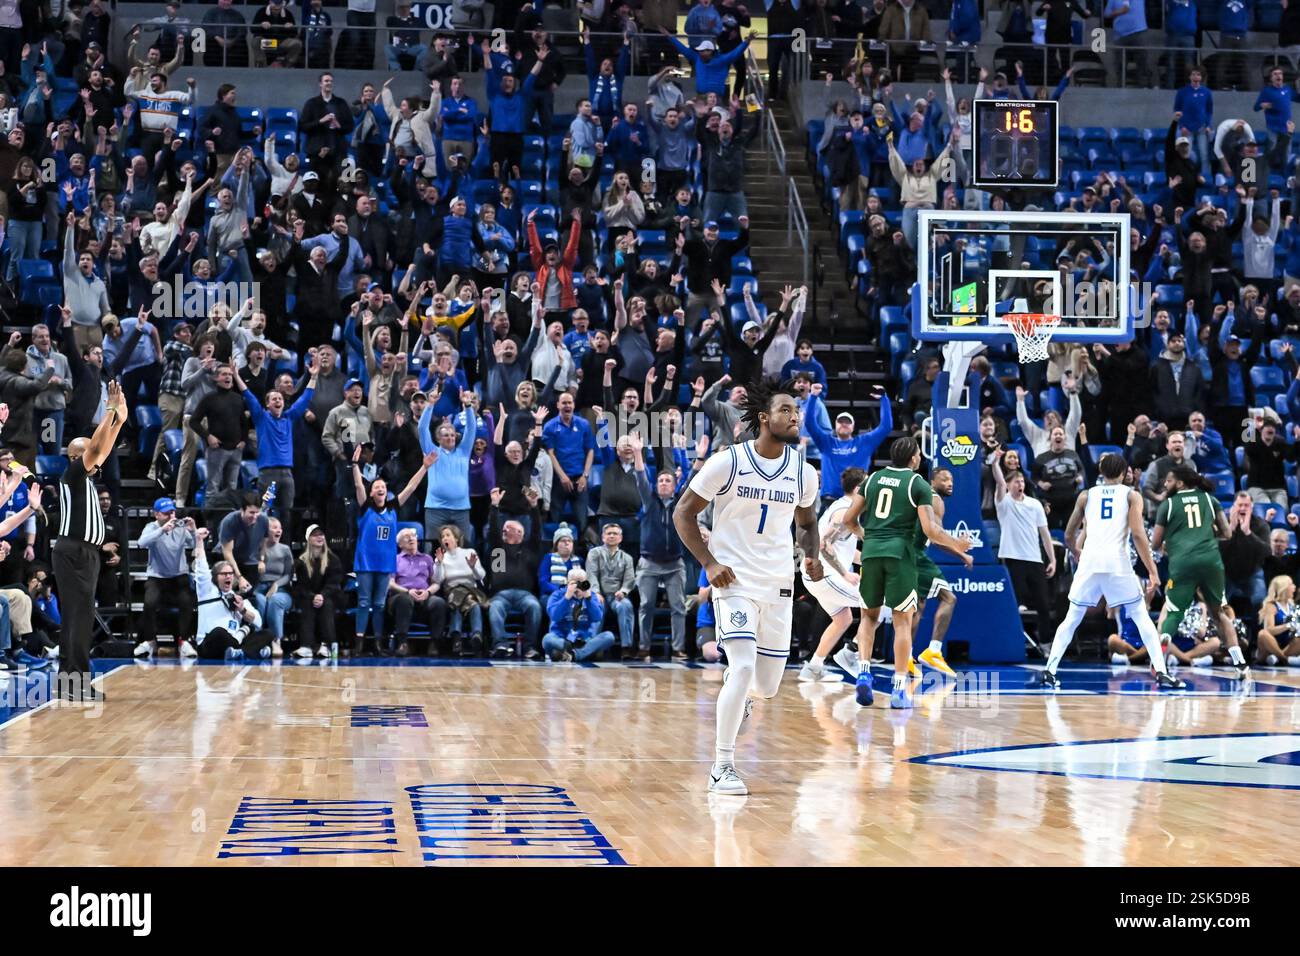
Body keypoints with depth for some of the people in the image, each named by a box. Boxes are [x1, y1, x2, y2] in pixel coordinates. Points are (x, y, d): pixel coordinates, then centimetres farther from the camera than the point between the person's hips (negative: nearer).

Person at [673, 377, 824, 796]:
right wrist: (709, 563, -13)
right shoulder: (727, 462, -11)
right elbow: (683, 513, -3)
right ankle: (722, 766, -8)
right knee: (743, 668, -20)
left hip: (779, 585, 4)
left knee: (767, 686, 7)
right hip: (734, 580, -4)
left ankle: (737, 692, 45)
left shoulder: (803, 472, 2)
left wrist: (812, 555, -2)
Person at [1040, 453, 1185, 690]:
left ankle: (1050, 671, 4)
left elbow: (1069, 536, 21)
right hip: (1117, 562, -2)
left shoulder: (1086, 495, 17)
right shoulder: (1131, 496, 10)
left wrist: (1076, 553, 42)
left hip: (1090, 561, 2)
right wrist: (1152, 570, -2)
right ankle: (1161, 673, -1)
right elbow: (1138, 534, -3)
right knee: (1142, 617, 9)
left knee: (1072, 619, 13)